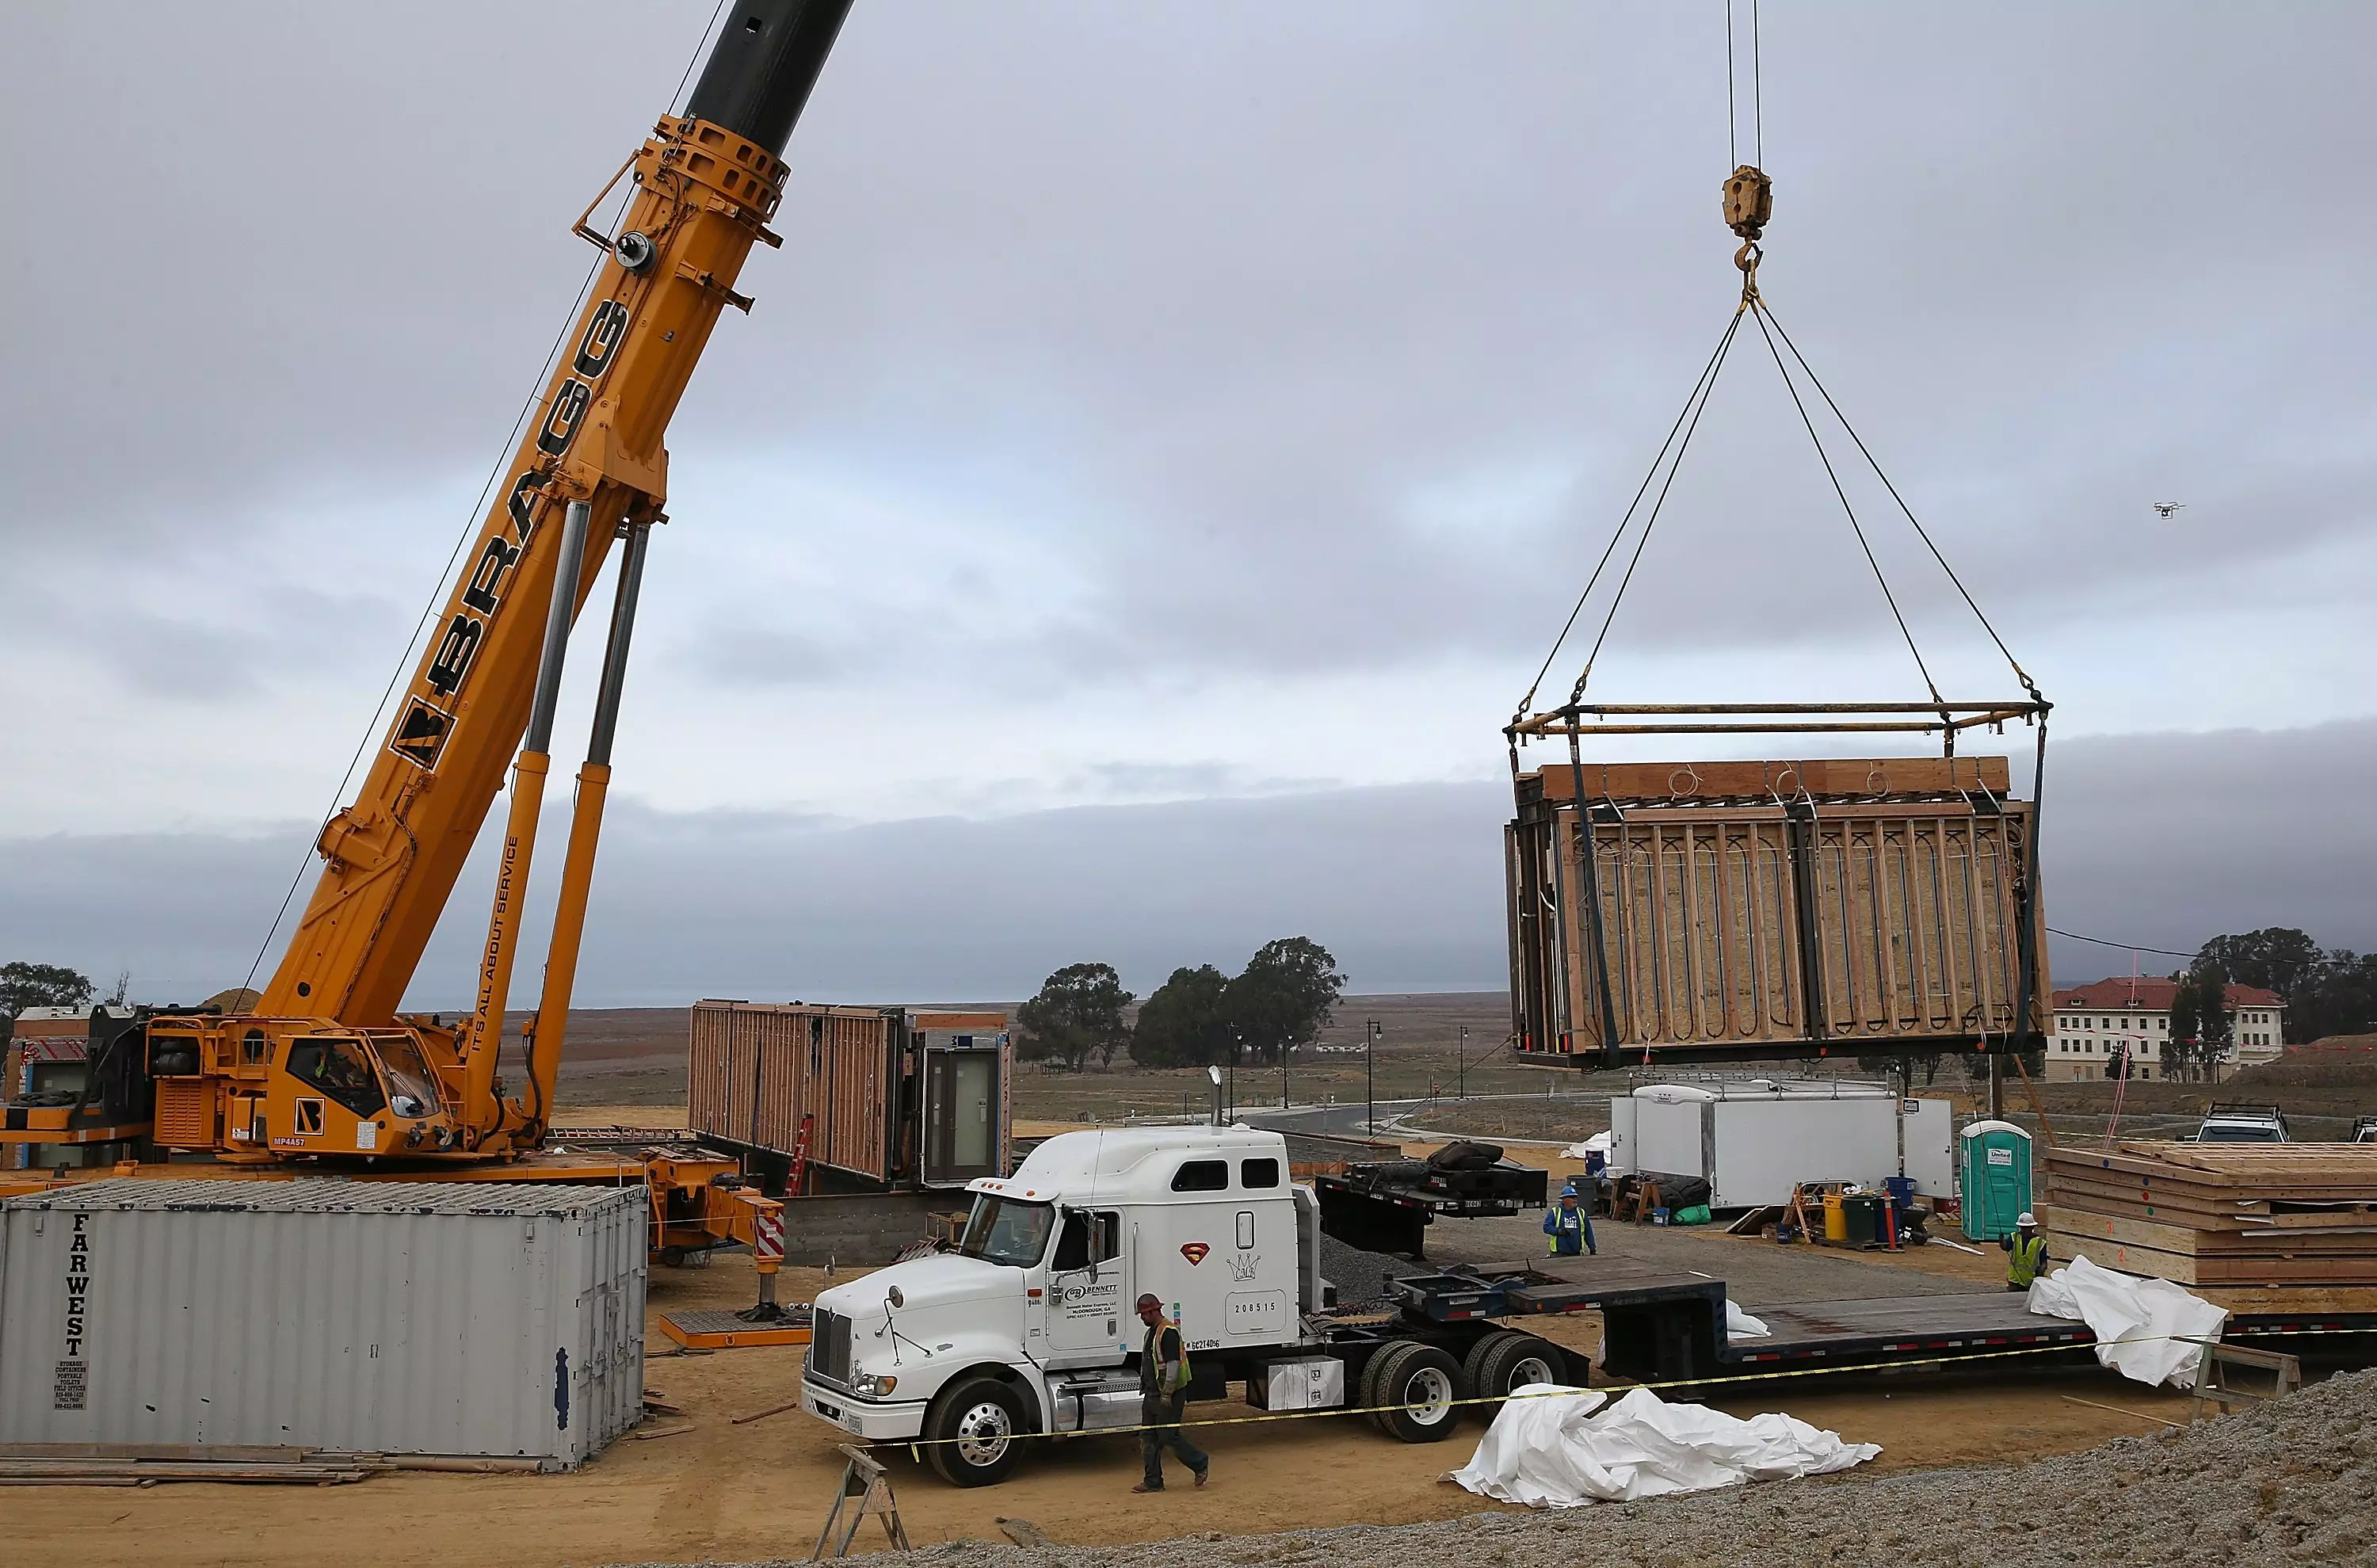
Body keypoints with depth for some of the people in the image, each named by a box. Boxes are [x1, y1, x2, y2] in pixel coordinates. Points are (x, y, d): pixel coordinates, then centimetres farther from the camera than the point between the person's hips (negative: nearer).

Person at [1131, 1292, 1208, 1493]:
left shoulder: (1168, 1332, -16)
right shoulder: (1152, 1332, 16)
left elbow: (1173, 1364, -22)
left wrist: (1167, 1394, -24)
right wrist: (1145, 1389, 21)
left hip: (1169, 1395, -10)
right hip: (1152, 1394, 10)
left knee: (1169, 1437, -5)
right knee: (1148, 1438, 8)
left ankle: (1200, 1464, 12)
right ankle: (1153, 1482, 13)